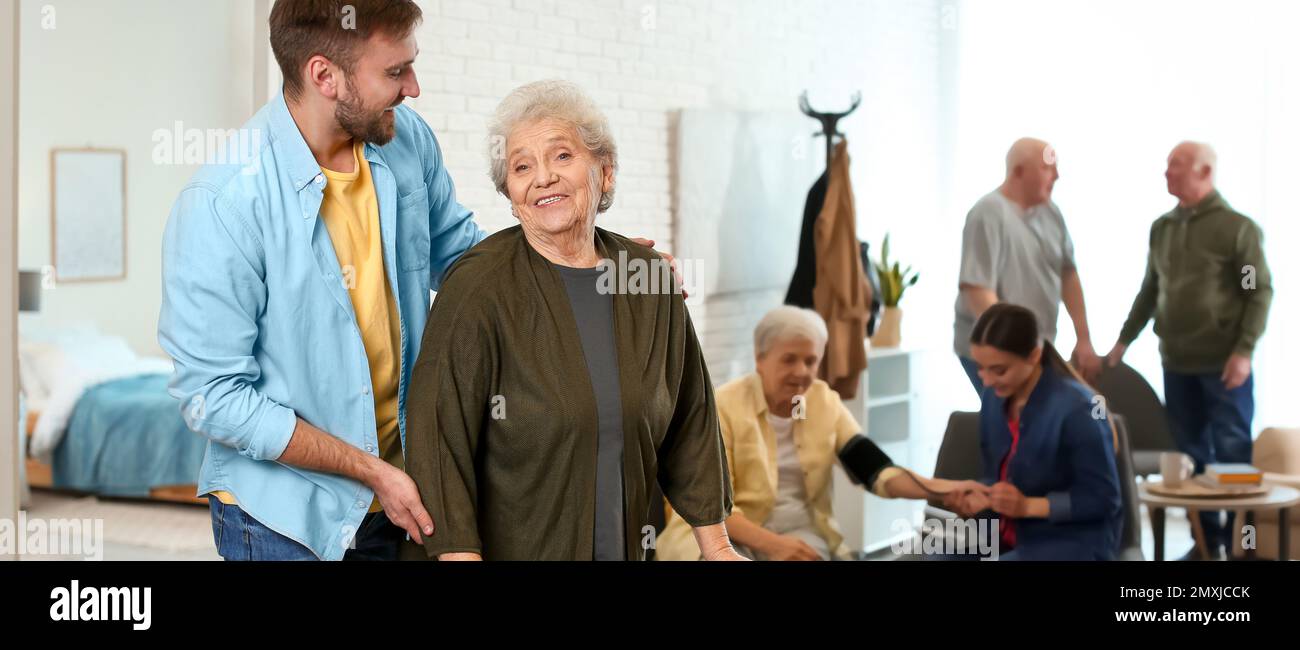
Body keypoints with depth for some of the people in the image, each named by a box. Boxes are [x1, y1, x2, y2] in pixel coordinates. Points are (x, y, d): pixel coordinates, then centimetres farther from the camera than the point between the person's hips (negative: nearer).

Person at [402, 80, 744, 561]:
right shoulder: (480, 286, -14)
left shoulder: (650, 281, 1)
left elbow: (689, 423, 9)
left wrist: (715, 545, 10)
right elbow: (439, 441, -17)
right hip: (508, 547, -5)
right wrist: (462, 556, -24)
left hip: (625, 545, 5)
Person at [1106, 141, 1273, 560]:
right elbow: (1150, 291, 18)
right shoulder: (1161, 228, 10)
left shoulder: (1238, 227, -7)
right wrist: (1125, 340, 15)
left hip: (1223, 363, -5)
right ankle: (1207, 538, 17)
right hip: (1176, 362, 5)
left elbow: (1260, 292, -9)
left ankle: (1241, 541, 10)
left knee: (1232, 452, 0)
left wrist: (1244, 350, -16)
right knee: (1191, 454, 8)